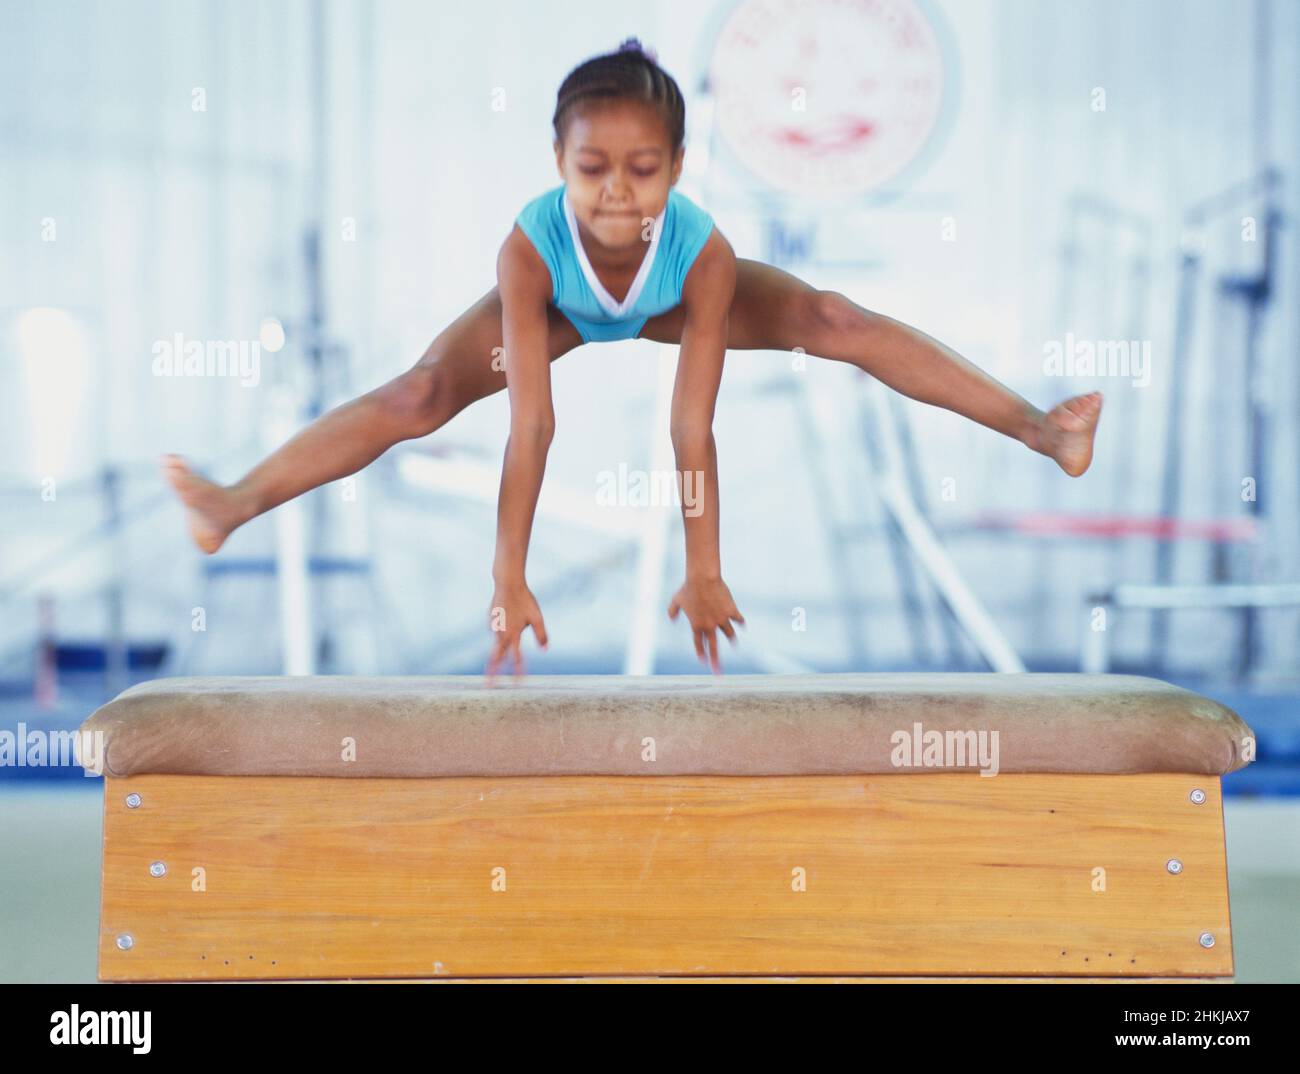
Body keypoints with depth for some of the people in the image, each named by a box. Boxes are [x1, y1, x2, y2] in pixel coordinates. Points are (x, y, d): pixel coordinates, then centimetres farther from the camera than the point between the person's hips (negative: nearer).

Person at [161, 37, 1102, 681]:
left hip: (666, 306, 0)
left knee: (836, 321, -17)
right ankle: (236, 506, -17)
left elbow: (693, 430, -36)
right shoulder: (531, 248, -43)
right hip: (558, 310, 0)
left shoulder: (703, 251, -41)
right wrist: (510, 580, -42)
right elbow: (532, 427, -41)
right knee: (419, 395, -20)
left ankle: (1041, 430, -17)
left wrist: (704, 574, -34)